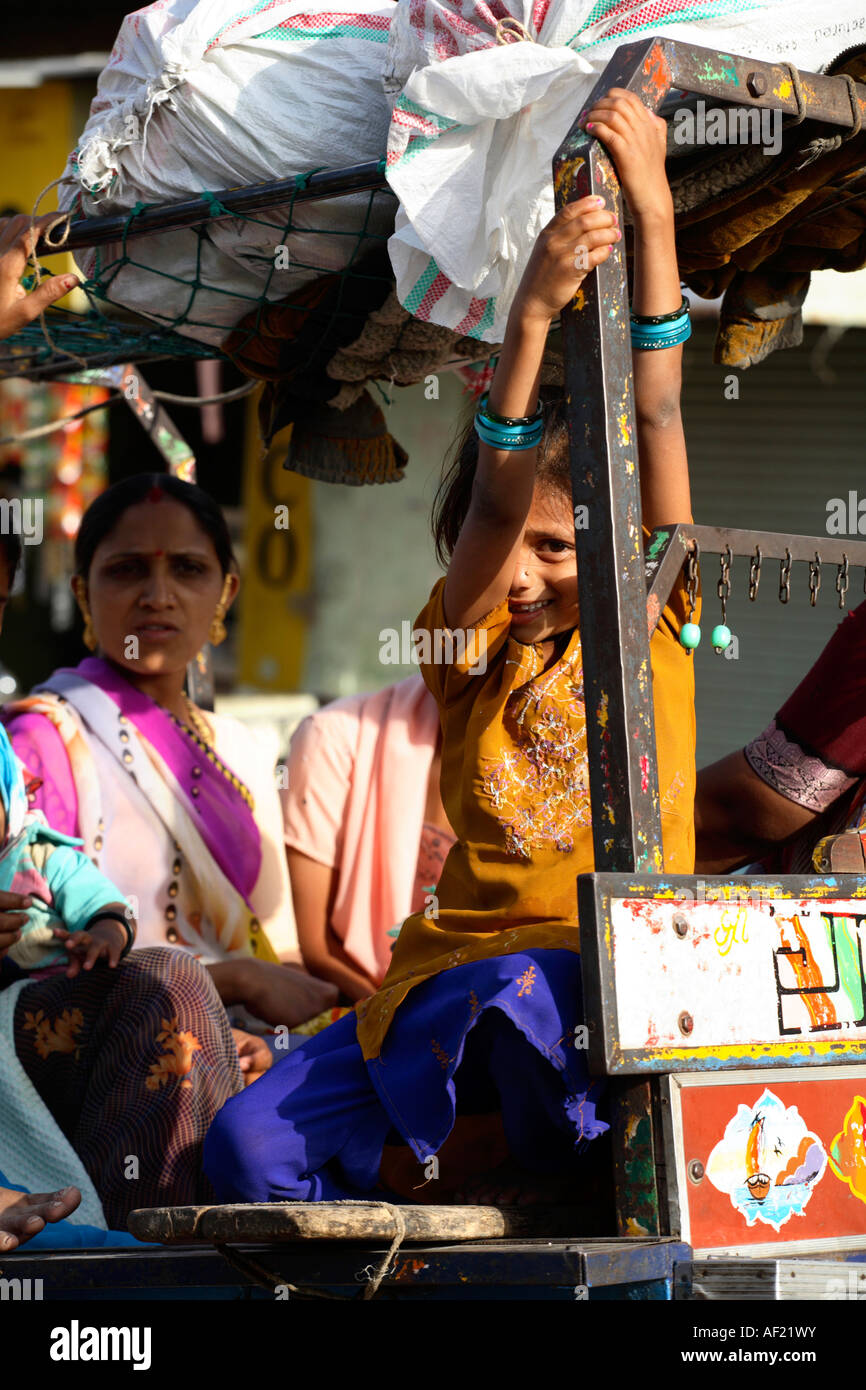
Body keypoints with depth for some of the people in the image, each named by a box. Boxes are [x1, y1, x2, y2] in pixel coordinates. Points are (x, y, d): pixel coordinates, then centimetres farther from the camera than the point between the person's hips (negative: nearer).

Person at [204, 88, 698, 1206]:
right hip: (455, 980, 2)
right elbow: (493, 505, -12)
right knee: (250, 1149, -19)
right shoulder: (468, 650, 7)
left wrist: (656, 212, -14)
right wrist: (532, 314, -24)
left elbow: (657, 418, -4)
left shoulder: (654, 624, 6)